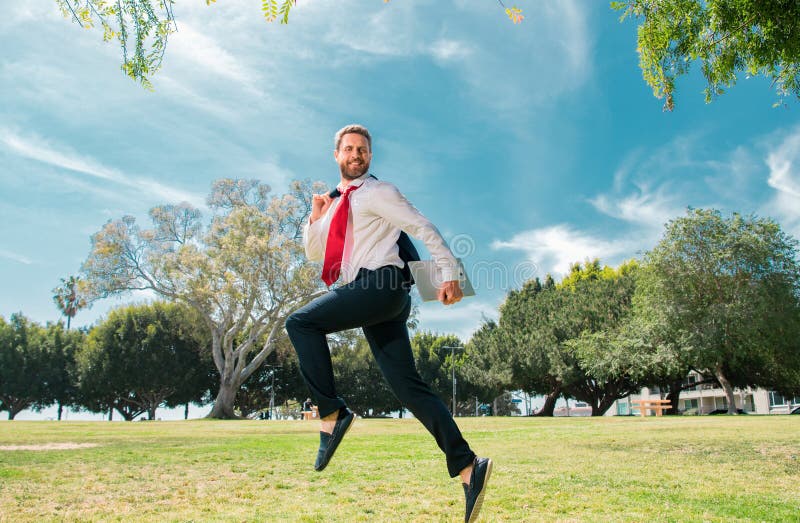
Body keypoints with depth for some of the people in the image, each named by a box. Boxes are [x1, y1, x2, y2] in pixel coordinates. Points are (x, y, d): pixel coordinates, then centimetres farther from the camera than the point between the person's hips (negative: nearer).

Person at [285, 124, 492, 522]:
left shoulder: (378, 193, 5)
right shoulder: (338, 203, 26)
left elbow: (424, 228, -3)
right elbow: (313, 254, 28)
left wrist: (450, 273, -14)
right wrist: (316, 217, 11)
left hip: (380, 285, -8)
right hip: (369, 296, 8)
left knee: (300, 322, -13)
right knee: (407, 386, 1)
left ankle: (331, 414, -11)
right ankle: (468, 466, 1)